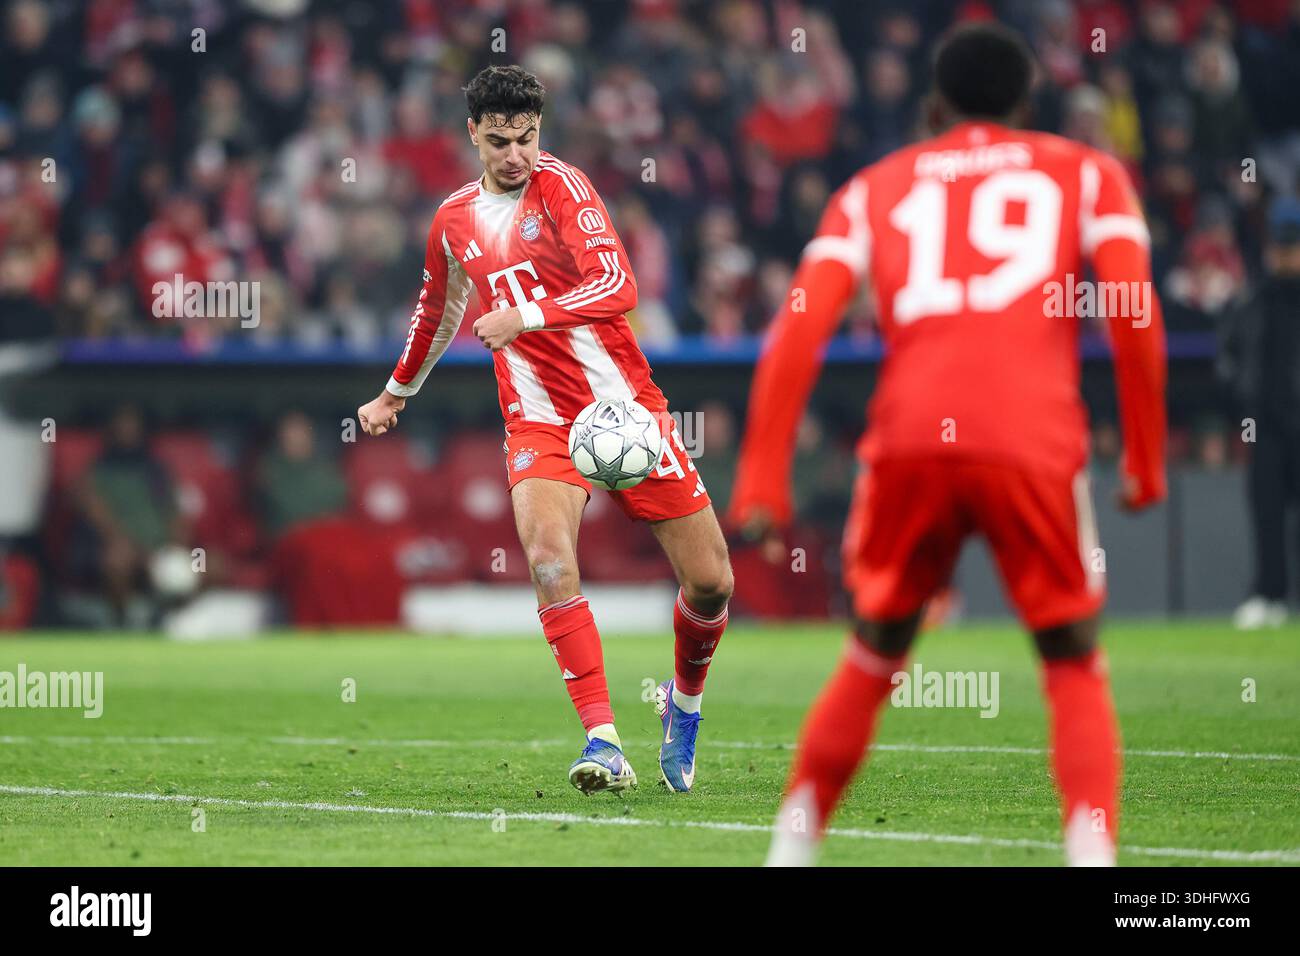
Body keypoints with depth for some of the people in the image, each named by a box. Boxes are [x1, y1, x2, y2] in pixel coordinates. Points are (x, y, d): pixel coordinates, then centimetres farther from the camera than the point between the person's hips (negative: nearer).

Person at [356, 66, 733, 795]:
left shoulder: (560, 185, -7)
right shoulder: (455, 219, 9)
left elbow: (617, 285, -21)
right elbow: (438, 310, 29)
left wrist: (525, 316, -32)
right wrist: (396, 393, 40)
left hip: (626, 403, -2)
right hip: (540, 420, 2)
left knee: (711, 582, -2)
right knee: (549, 555, -27)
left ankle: (685, 700, 30)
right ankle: (604, 743, -27)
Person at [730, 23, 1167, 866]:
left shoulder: (874, 190, 23)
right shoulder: (1086, 174, 19)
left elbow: (799, 333, 10)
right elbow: (1136, 318, 4)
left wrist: (762, 483, 7)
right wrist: (1147, 464, 10)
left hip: (907, 440, 2)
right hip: (1033, 443, -2)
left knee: (873, 660, 21)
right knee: (1075, 666, 12)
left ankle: (792, 849, 18)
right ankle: (1092, 850, -7)